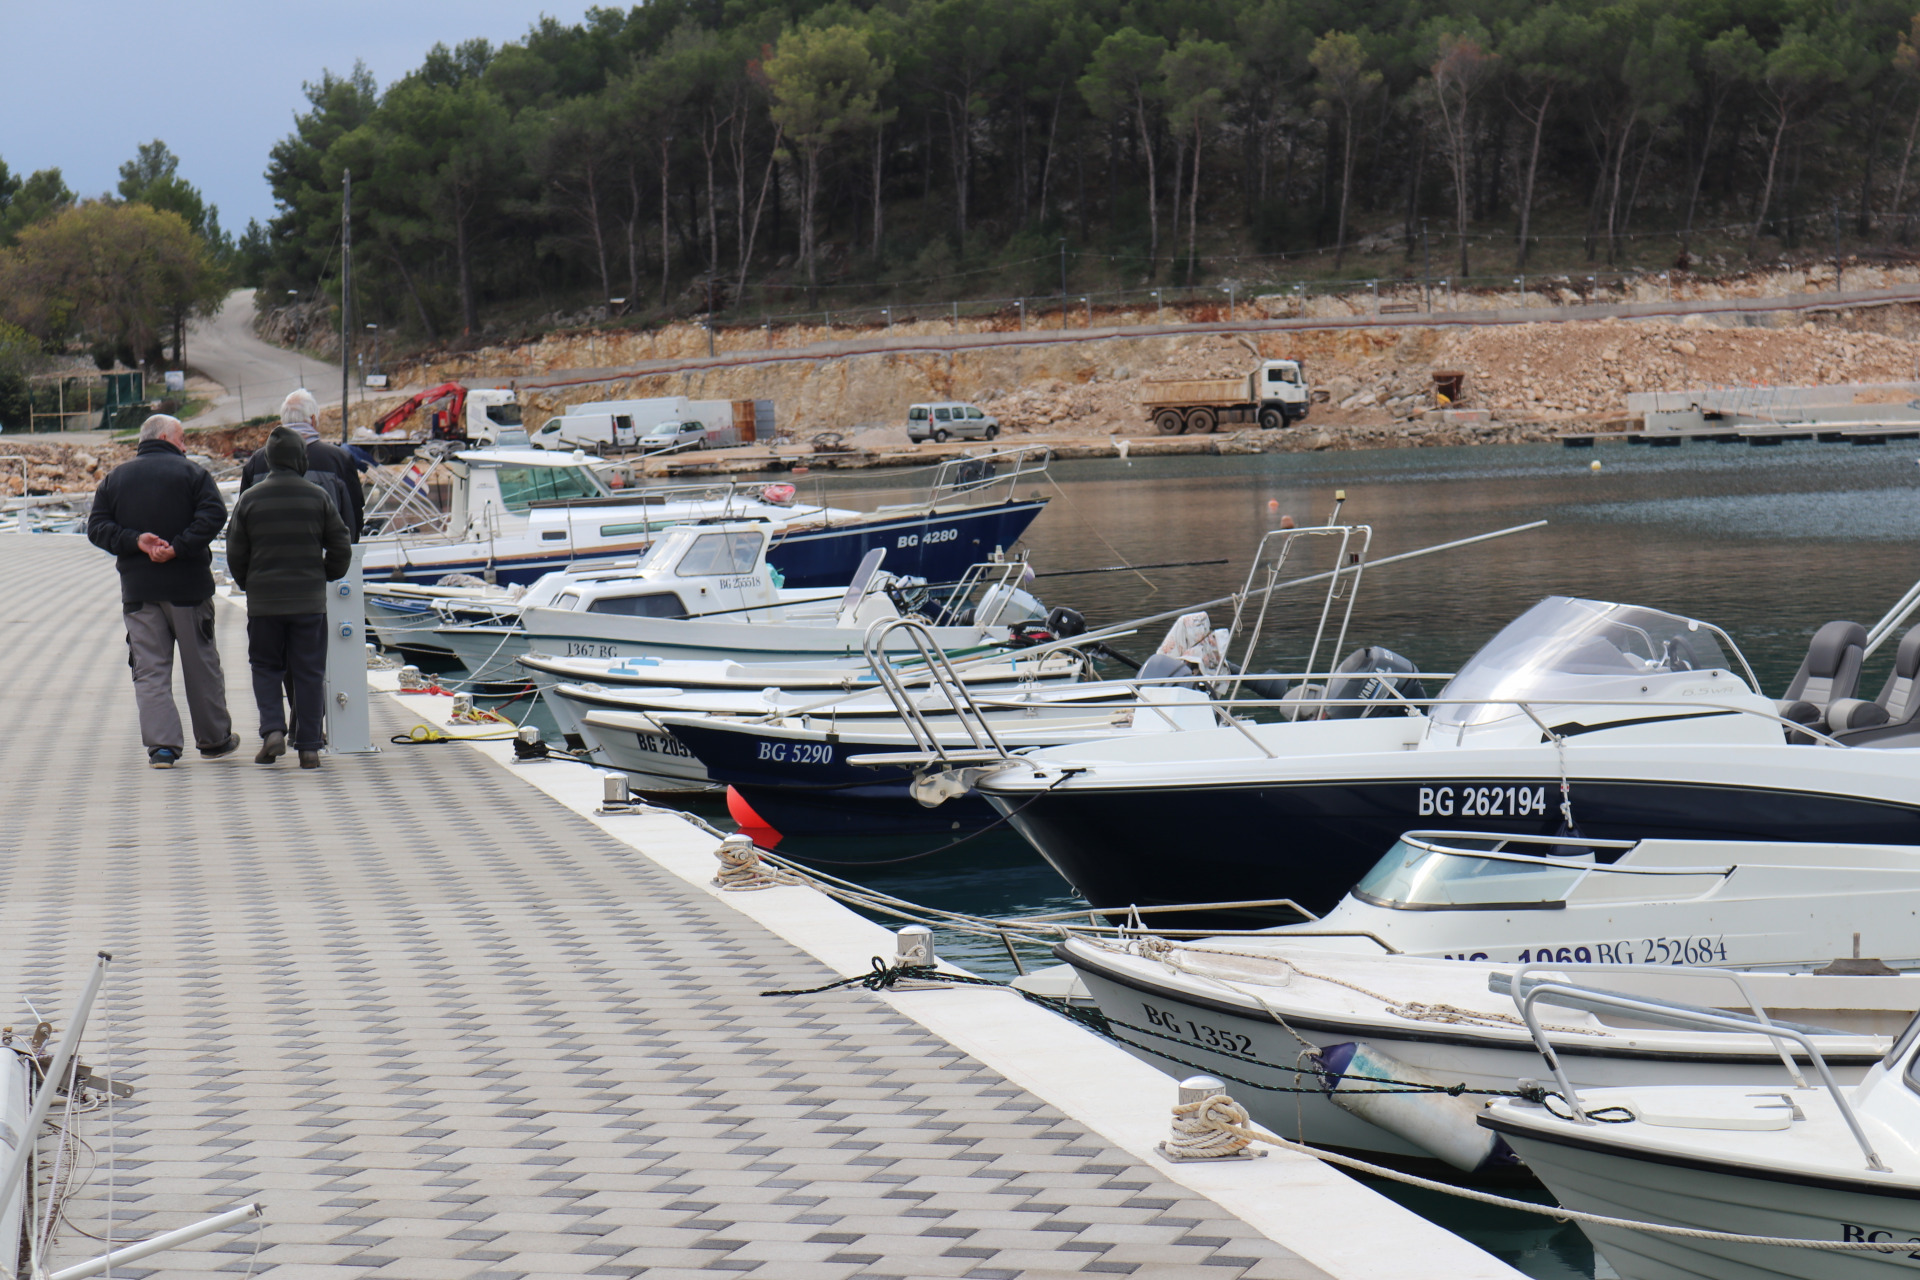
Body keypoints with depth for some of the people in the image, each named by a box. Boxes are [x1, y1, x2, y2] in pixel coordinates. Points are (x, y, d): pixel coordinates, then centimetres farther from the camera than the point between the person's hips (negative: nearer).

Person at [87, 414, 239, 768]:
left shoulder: (115, 478, 9)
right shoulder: (191, 472, -1)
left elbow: (97, 527, 0)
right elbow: (213, 514, -16)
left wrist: (136, 541, -9)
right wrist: (178, 548, -18)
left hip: (138, 590, 2)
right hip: (188, 585, -2)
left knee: (150, 671, 2)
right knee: (201, 665, 11)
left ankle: (161, 744, -9)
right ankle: (214, 739, 21)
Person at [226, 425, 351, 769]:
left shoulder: (249, 500, -1)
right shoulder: (318, 497, -1)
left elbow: (235, 554, 2)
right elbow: (341, 549, 2)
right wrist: (326, 576, 20)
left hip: (263, 601, 0)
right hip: (310, 600, 0)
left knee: (266, 668, 12)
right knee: (309, 672, 5)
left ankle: (272, 730, -7)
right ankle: (309, 747, 3)